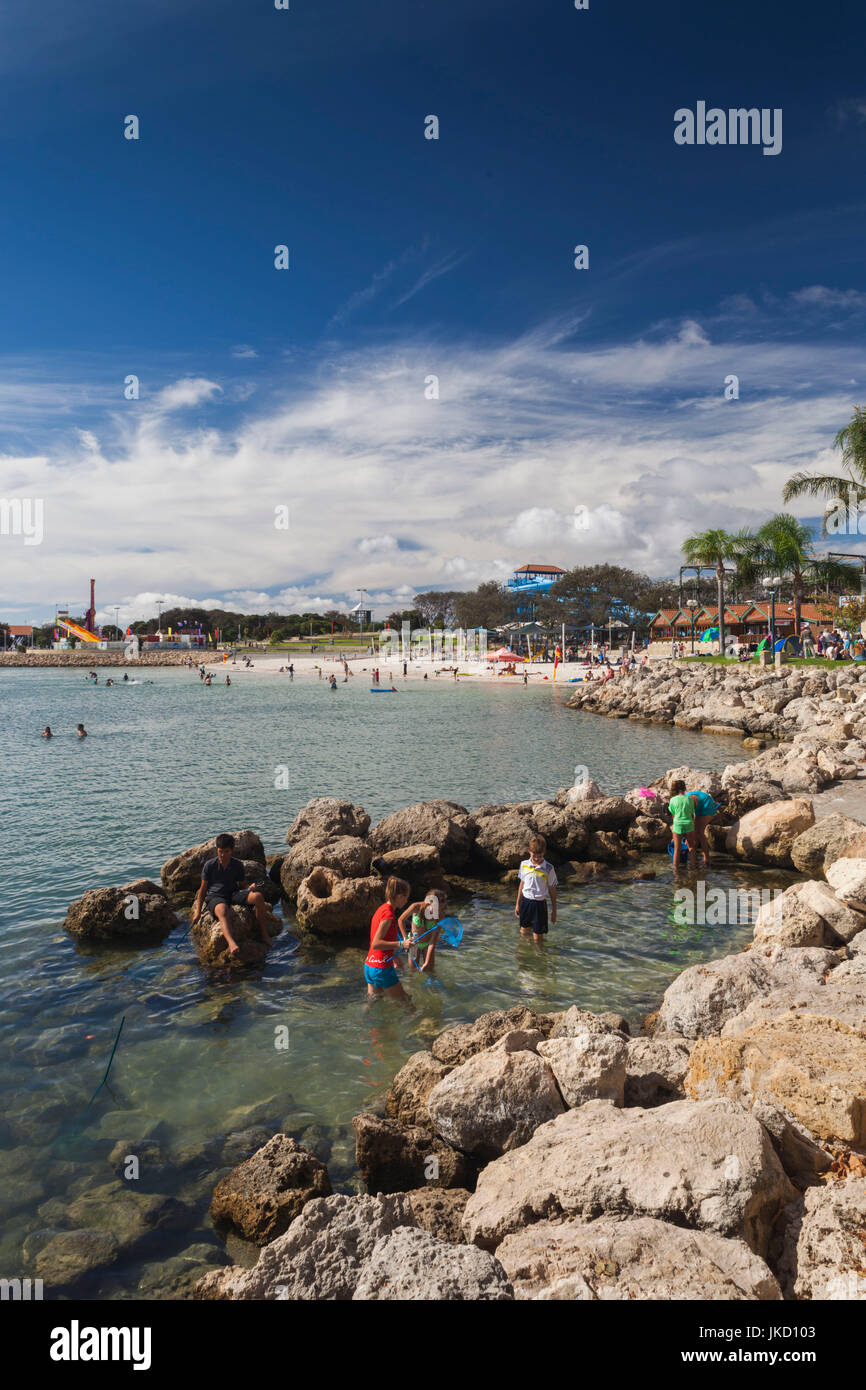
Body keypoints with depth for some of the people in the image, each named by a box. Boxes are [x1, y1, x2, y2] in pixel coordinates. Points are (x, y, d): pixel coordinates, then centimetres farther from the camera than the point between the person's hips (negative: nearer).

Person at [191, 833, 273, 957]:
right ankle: (232, 943, -65)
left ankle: (264, 934, -16)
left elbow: (242, 885, 16)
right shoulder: (209, 865, 1)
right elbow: (203, 888, 5)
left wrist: (250, 888, -10)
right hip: (215, 896, -3)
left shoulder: (238, 865, 8)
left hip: (233, 894, 3)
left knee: (258, 896, -25)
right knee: (223, 911, -41)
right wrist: (198, 911, 2)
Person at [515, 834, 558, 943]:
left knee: (537, 937, 2)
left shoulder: (549, 869, -10)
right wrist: (518, 904, 15)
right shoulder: (524, 865, -1)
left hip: (540, 903, -3)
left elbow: (552, 890, -2)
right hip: (526, 901, 3)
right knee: (524, 932, 14)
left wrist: (554, 910, 1)